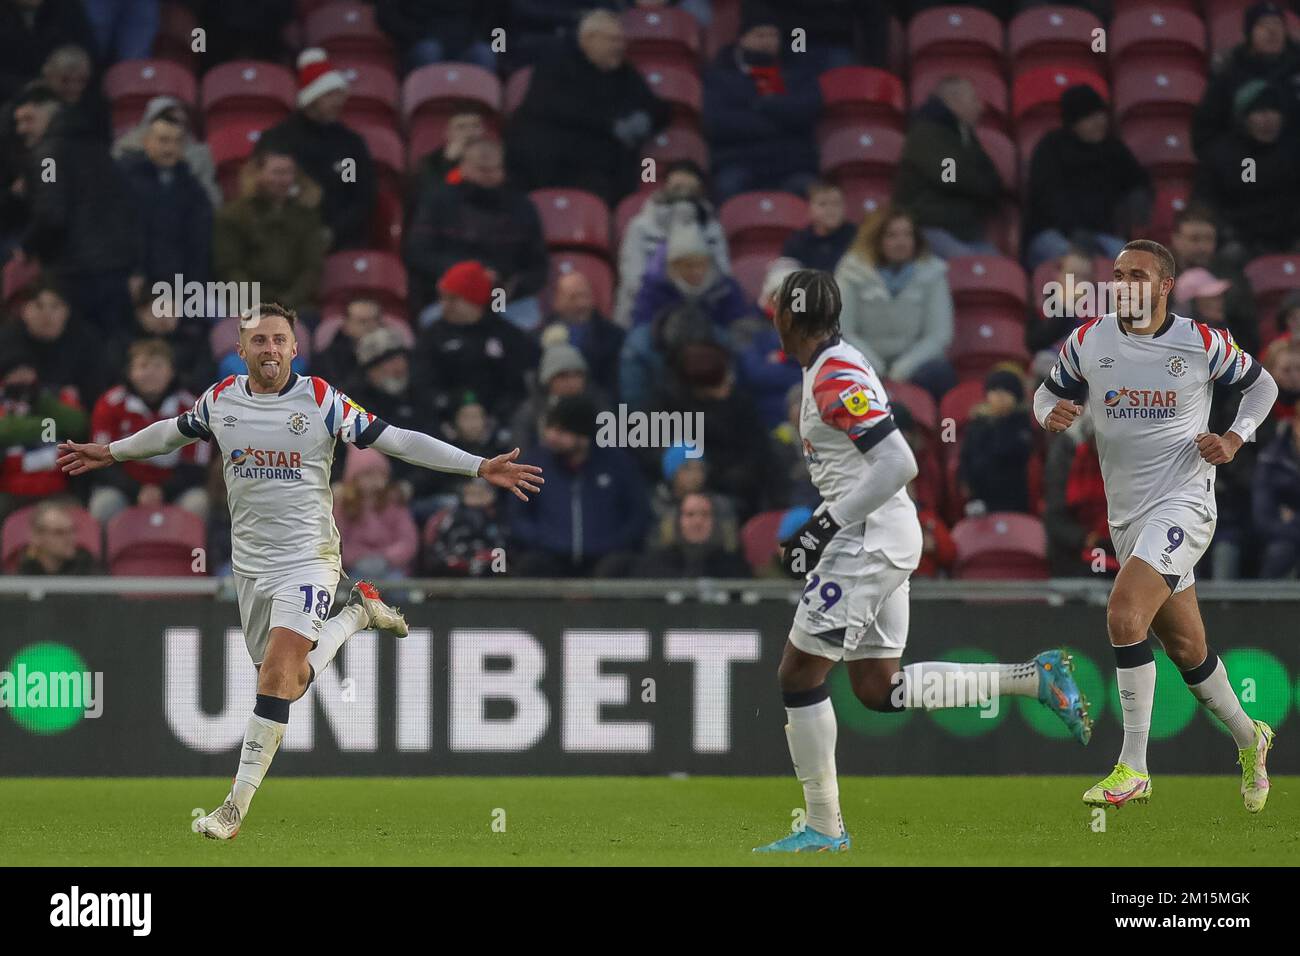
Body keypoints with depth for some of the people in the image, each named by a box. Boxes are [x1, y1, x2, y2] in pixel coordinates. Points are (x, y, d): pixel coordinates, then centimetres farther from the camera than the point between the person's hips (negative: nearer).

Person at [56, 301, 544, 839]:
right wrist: (111, 452, 36)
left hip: (307, 558, -5)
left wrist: (480, 467, -16)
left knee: (278, 674, -19)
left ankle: (237, 806, -15)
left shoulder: (321, 400, -10)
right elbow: (174, 432, 24)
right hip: (251, 563, 5)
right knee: (284, 680, 8)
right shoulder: (219, 401, 2)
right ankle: (358, 614, 35)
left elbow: (397, 441, -9)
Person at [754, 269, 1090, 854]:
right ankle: (1035, 678, 9)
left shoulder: (835, 379, -16)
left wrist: (823, 527, -21)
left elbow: (898, 463, -23)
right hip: (882, 540, 10)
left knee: (799, 674, -5)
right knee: (879, 690, 11)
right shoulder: (832, 370, 15)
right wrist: (820, 530, 20)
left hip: (868, 541, -10)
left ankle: (824, 827, -1)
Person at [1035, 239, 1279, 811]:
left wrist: (1233, 440, -5)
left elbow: (1262, 386, 10)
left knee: (1124, 616, -24)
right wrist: (1051, 414, -9)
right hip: (1127, 515, 5)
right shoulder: (1088, 342, 1)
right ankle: (1247, 737, 38)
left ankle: (1133, 770, -20)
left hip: (1182, 502, -5)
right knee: (1186, 647, 13)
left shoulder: (1202, 345, -6)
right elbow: (1049, 394, 15)